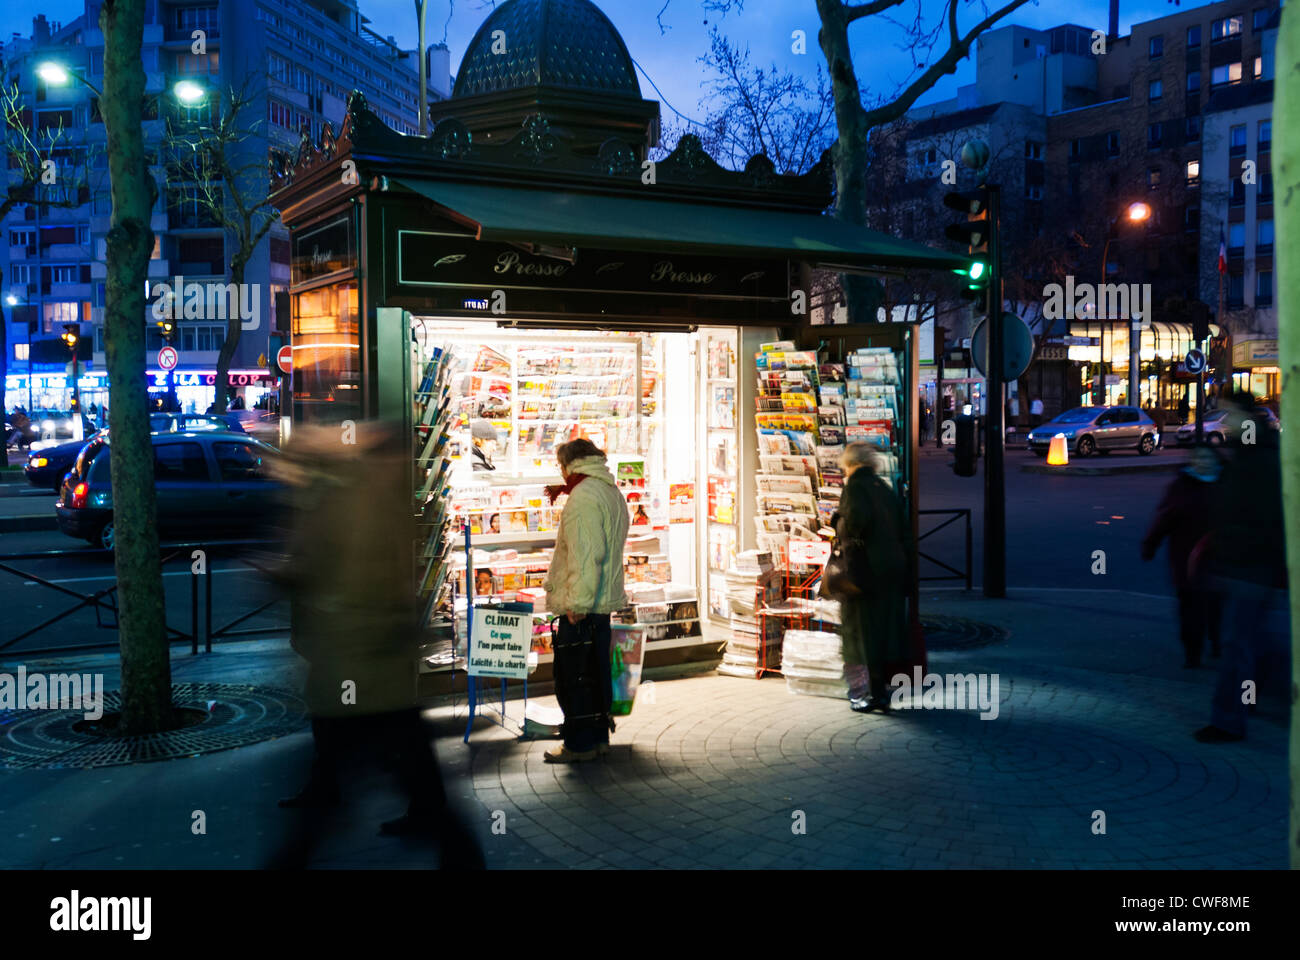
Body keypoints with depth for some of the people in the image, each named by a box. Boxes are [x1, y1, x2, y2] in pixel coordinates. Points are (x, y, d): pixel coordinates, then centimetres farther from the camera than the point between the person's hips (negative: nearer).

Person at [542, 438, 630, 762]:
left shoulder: (582, 498, -17)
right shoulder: (613, 493, 14)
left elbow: (584, 556, -24)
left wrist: (577, 604, -22)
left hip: (581, 606, -10)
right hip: (605, 601, 10)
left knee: (573, 675, -1)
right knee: (596, 672, 16)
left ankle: (580, 743, 6)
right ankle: (599, 736, 25)